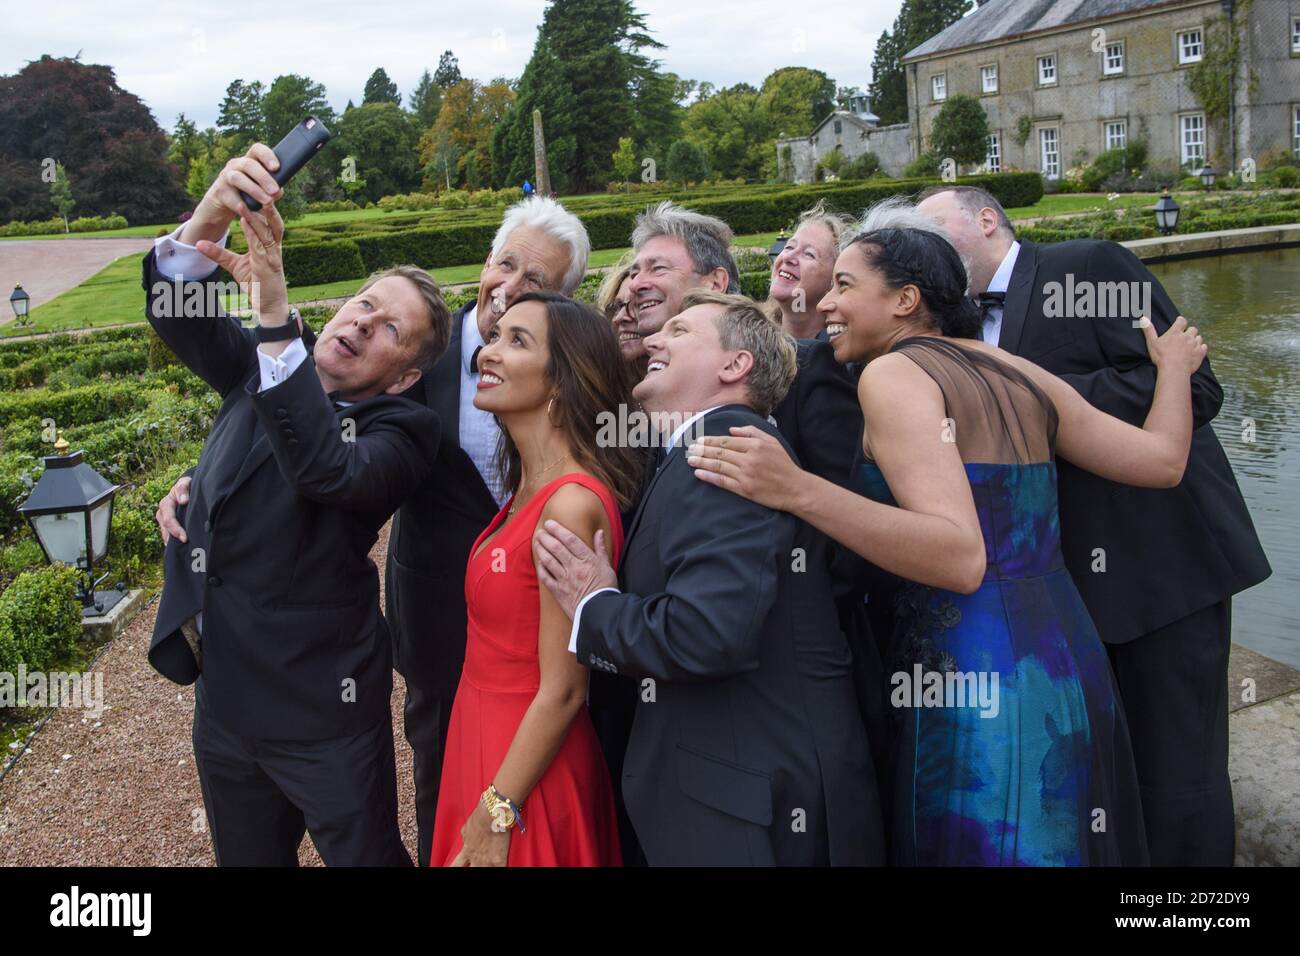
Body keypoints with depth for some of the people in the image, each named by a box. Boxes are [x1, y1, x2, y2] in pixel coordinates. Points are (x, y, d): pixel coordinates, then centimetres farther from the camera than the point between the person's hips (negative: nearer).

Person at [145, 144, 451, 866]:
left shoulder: (401, 427, -15)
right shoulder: (264, 365, 3)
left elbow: (327, 469, -35)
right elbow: (176, 312, -12)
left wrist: (274, 313, -41)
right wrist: (212, 216, -32)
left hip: (321, 715, -6)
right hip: (221, 697, 6)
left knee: (365, 855, 10)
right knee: (247, 857, 23)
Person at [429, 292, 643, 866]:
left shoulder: (571, 504, -25)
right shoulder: (528, 488, 2)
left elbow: (562, 692, -22)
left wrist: (494, 818, -15)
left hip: (524, 765, -8)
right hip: (482, 733, 8)